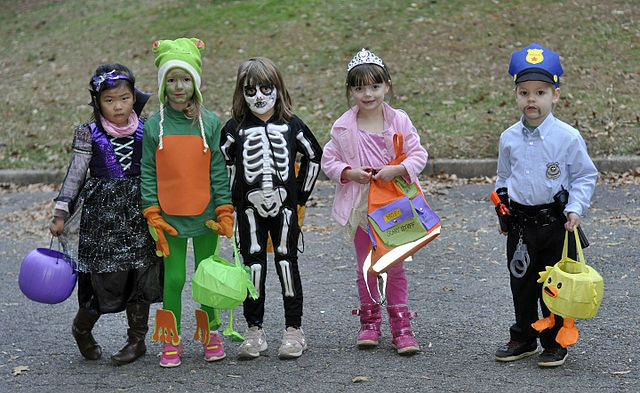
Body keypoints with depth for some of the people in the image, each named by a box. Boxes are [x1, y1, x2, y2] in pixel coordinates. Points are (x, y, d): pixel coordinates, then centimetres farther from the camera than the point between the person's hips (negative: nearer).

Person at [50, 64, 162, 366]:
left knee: (139, 273, 5)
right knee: (103, 275, -4)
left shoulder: (146, 130, 3)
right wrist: (61, 213, -4)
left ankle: (137, 338, 19)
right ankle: (82, 329, 22)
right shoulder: (90, 134, -3)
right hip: (102, 213, -2)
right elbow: (75, 175, -1)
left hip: (139, 213, 2)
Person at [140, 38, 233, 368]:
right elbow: (147, 172, 1)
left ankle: (211, 335, 23)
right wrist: (152, 215, -6)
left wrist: (225, 212, -3)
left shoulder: (210, 123, 0)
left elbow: (218, 170, 1)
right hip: (169, 217, 0)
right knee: (173, 278, 2)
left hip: (205, 216, 0)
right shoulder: (153, 126, 0)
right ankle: (171, 342, 13)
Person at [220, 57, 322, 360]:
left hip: (285, 207, 0)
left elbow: (314, 156, 13)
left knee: (287, 264, 3)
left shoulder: (291, 125, 2)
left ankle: (294, 329, 10)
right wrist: (231, 200, 2)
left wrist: (301, 195, 10)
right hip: (250, 209, 0)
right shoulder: (235, 128, 1)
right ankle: (254, 331, 11)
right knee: (253, 266, 3)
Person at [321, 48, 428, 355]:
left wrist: (396, 170, -20)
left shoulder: (399, 120, -4)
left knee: (394, 266, 4)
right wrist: (351, 173, -14)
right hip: (359, 205, 1)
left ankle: (401, 327, 9)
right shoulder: (344, 128, -3)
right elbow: (329, 160, 3)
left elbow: (418, 155, -3)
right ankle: (370, 323, 23)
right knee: (366, 267, 11)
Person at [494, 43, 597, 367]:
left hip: (555, 222, -4)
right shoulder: (509, 139, 2)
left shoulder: (568, 137, -10)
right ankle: (523, 339, 28)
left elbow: (585, 176, -3)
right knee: (521, 284, 13)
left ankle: (556, 343, 17)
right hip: (520, 223, 4)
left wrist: (575, 209, -14)